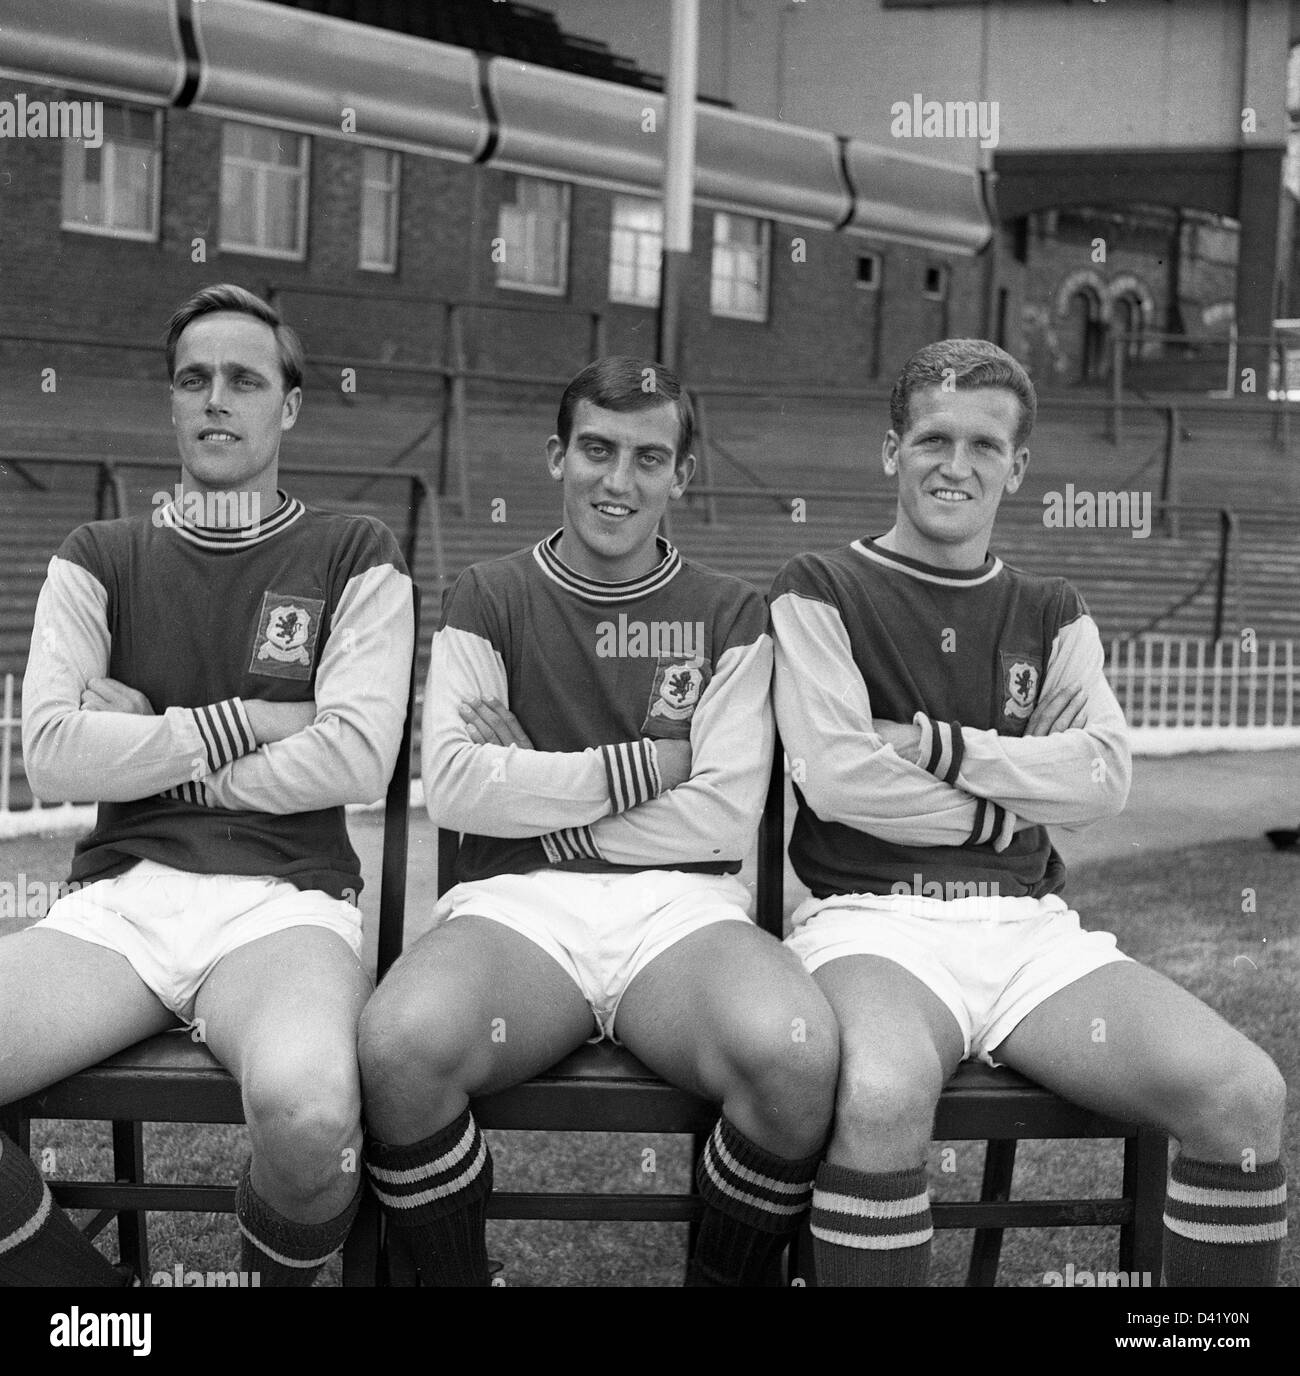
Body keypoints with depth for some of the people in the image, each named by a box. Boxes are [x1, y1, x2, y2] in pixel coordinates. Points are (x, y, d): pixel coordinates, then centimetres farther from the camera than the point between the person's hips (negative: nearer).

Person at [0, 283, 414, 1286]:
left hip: (285, 901, -2)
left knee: (307, 1107, -37)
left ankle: (277, 1276, -2)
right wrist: (245, 723, -1)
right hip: (119, 897, 2)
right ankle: (81, 1281, 0)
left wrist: (150, 752, 0)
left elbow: (358, 759, -5)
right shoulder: (99, 561, 16)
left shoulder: (354, 556, 10)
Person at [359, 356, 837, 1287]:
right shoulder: (490, 600, 14)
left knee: (795, 1054, -34)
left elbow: (724, 818, 1)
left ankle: (722, 1281, -6)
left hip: (681, 907, 1)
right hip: (516, 901, 0)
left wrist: (536, 795, -1)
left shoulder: (727, 615, 14)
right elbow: (454, 787, -1)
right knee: (401, 1043, -35)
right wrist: (643, 765, -1)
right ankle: (457, 1281, -8)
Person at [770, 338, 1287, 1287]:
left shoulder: (1051, 615, 20)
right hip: (872, 917, -4)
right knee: (883, 1094, -40)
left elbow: (1104, 779, 3)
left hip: (1027, 925, 4)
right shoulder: (821, 594, 8)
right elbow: (836, 778, -6)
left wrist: (935, 745, -6)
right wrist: (1005, 812, 1)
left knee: (1248, 1094, -21)